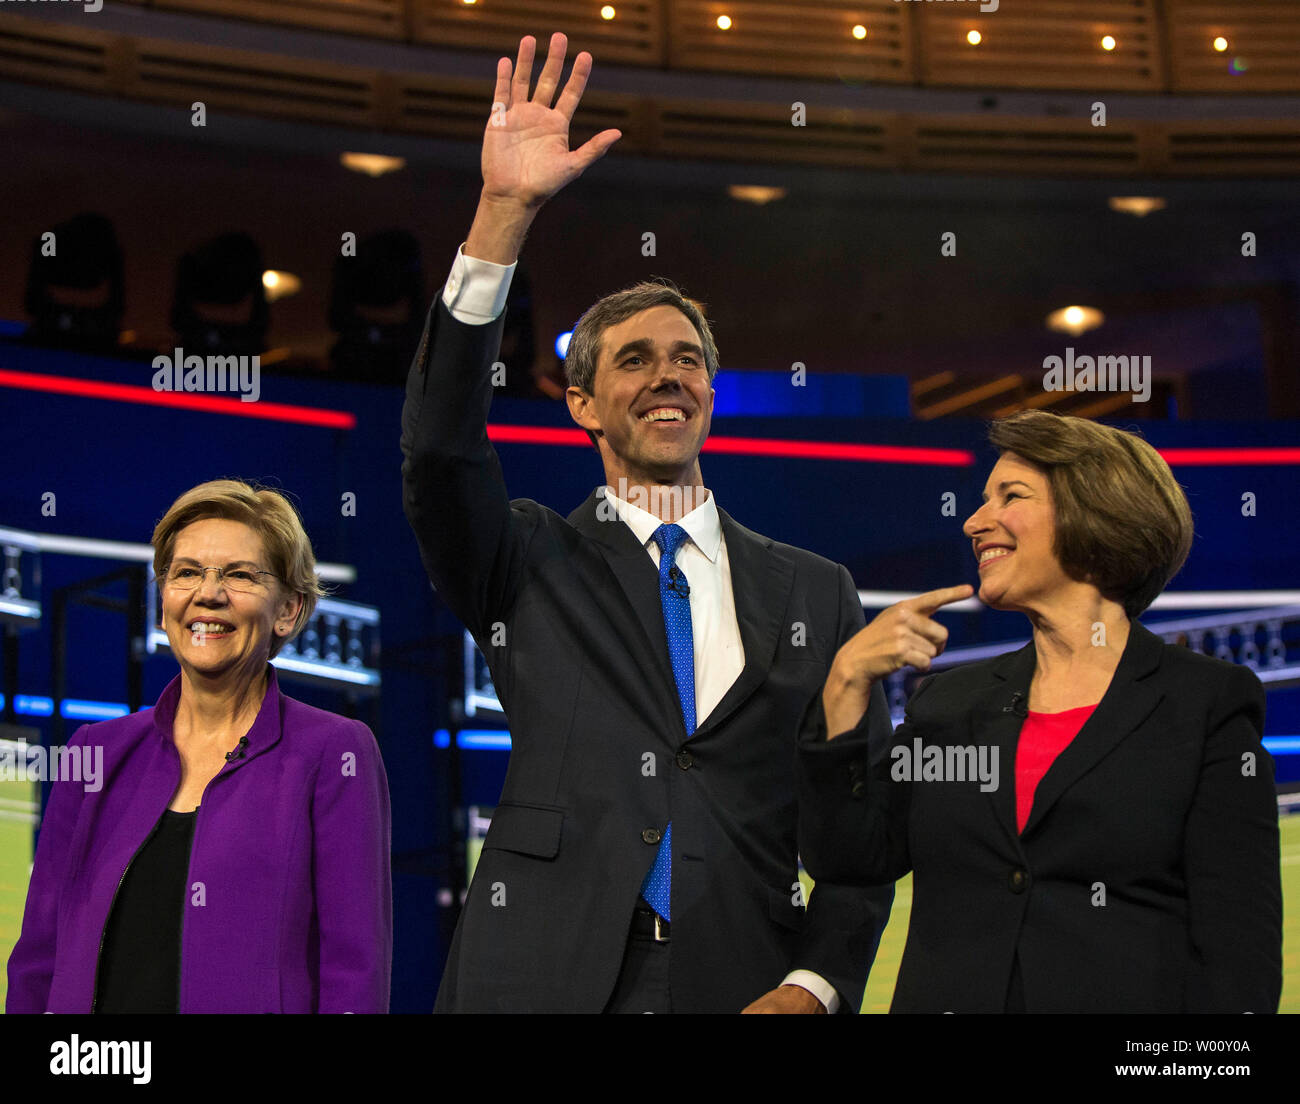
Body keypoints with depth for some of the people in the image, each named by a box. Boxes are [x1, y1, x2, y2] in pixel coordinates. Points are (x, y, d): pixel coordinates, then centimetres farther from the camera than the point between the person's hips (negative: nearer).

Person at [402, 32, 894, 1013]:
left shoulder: (817, 596, 10)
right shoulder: (532, 566, 7)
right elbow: (441, 452, -12)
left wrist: (814, 987, -8)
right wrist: (503, 216, -20)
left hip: (745, 986, 1)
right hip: (546, 982, -1)